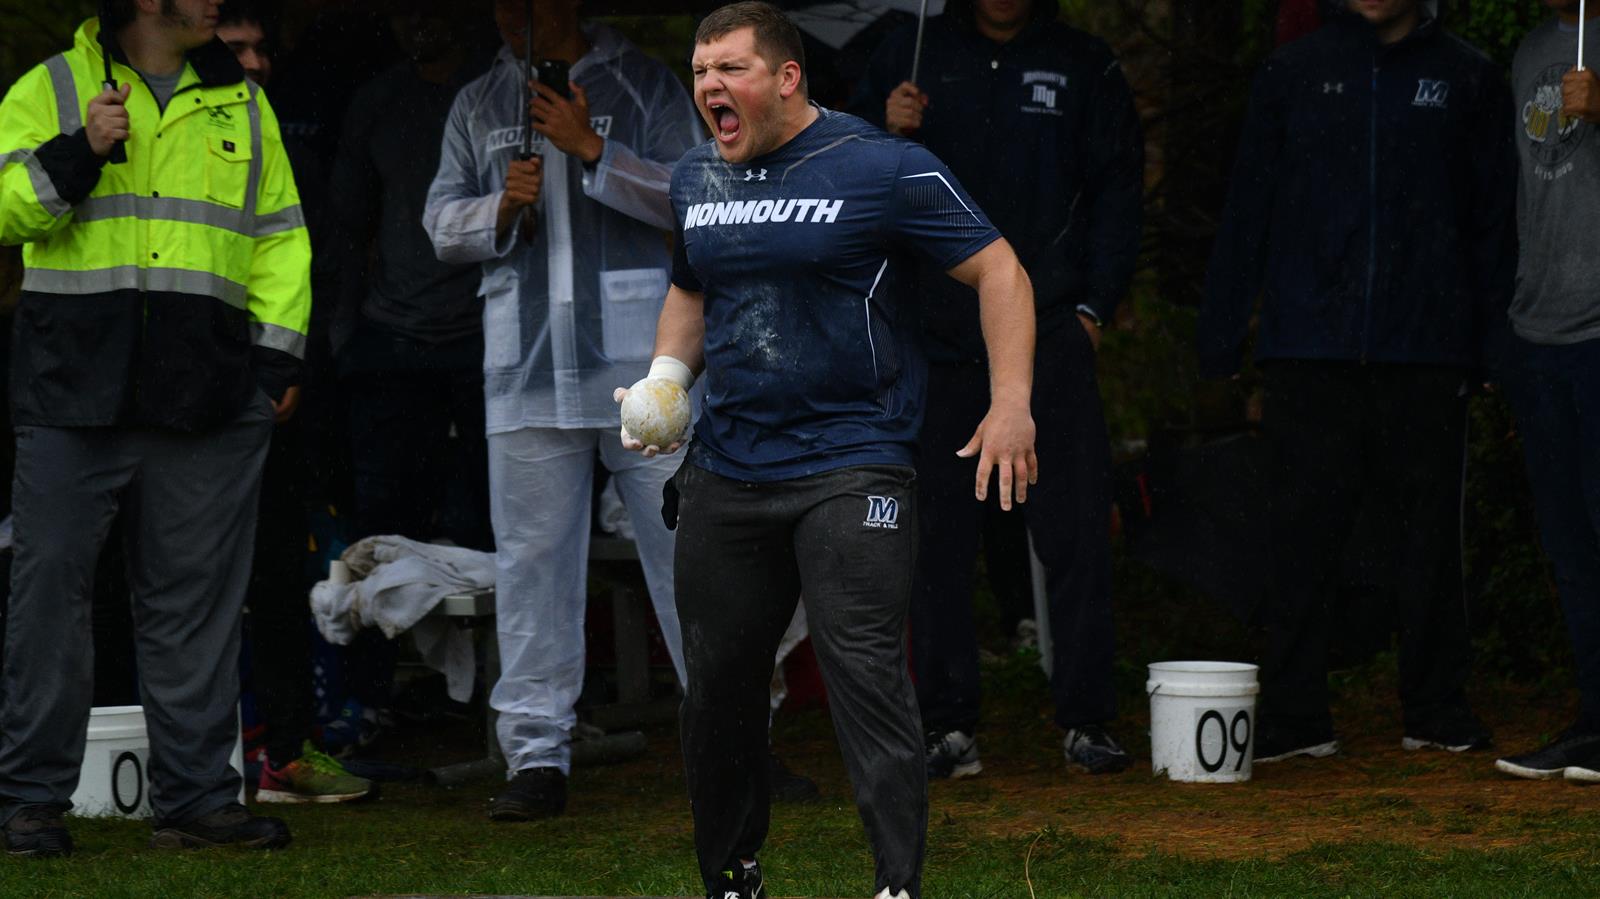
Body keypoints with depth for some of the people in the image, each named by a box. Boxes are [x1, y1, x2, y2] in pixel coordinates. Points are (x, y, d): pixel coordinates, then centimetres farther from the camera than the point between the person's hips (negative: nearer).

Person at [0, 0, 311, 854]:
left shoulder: (242, 105, 16)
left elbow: (279, 237, 17)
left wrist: (275, 353, 6)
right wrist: (78, 155, -16)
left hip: (208, 394, 3)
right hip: (75, 390, -3)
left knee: (196, 595, 4)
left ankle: (195, 793, 10)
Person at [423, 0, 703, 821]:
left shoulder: (643, 85, 6)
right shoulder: (478, 106, 16)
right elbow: (441, 221, 15)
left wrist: (593, 150, -12)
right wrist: (502, 208, -6)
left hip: (640, 359, -3)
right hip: (527, 364, 3)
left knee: (684, 539, -3)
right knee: (531, 555, 2)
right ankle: (536, 755, 5)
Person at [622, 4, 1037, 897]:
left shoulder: (883, 167, -8)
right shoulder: (696, 179, 11)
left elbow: (998, 270, -6)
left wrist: (1011, 405, -14)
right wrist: (665, 378, 8)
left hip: (851, 466, -6)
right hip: (727, 470, 6)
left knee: (867, 672, -14)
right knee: (719, 680, 10)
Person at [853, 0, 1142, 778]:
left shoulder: (1083, 68, 9)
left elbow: (1118, 191, 11)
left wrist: (1094, 305, 1)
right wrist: (885, 131, -9)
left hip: (1050, 329, -1)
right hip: (940, 332, 1)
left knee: (1075, 530, -5)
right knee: (938, 535, 1)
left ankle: (1086, 719, 0)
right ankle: (949, 727, 7)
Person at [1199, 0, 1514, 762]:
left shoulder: (1467, 81, 8)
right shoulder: (1294, 73, 9)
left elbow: (1492, 220, 8)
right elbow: (1248, 209, 10)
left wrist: (1496, 338, -1)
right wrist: (1220, 335, 3)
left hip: (1426, 351, 0)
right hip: (1310, 349, 0)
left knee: (1431, 533, 5)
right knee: (1303, 534, -1)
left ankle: (1437, 711, 14)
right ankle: (1294, 715, 4)